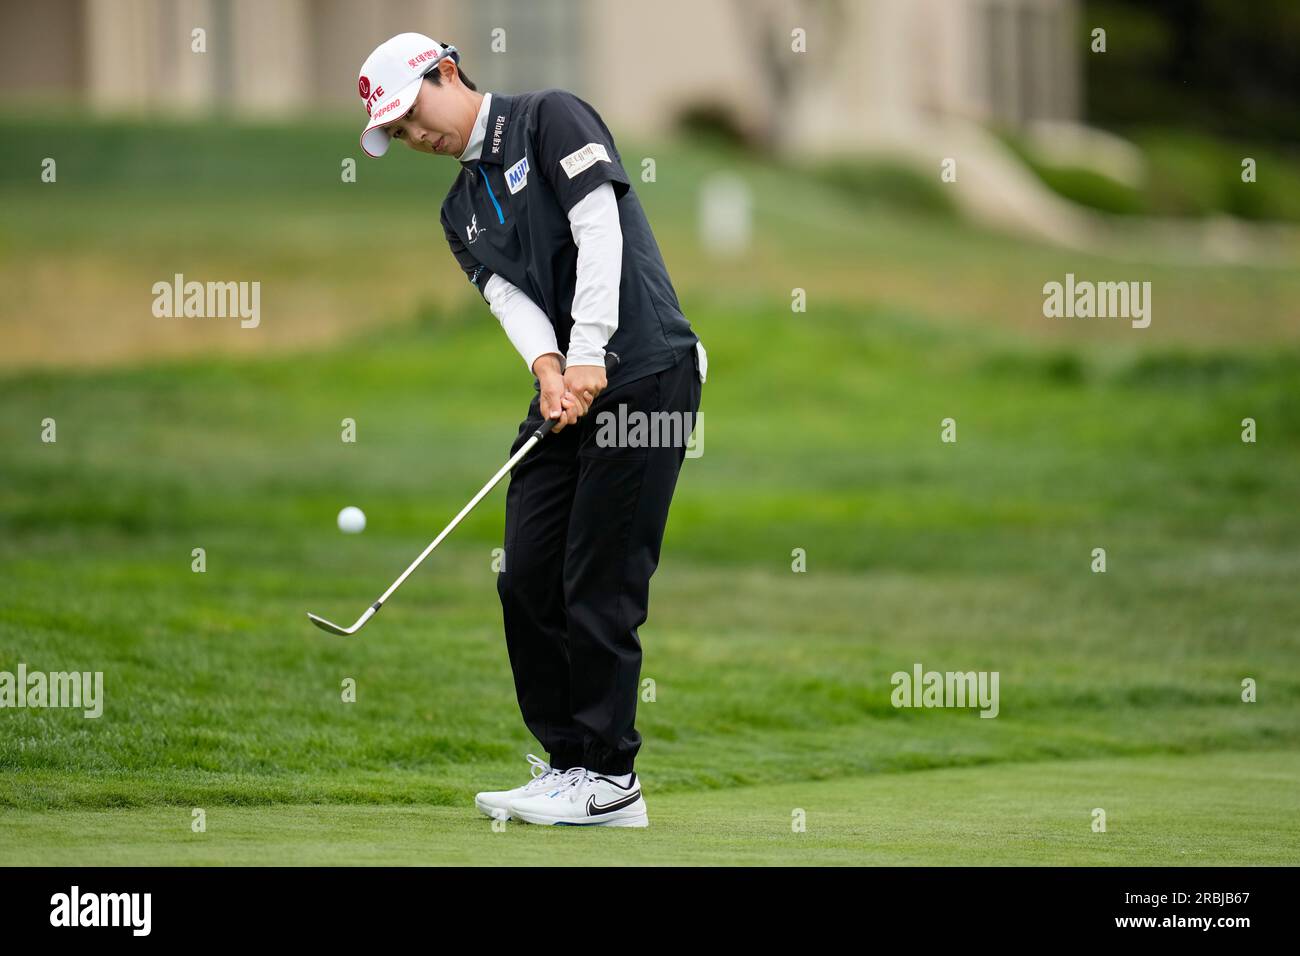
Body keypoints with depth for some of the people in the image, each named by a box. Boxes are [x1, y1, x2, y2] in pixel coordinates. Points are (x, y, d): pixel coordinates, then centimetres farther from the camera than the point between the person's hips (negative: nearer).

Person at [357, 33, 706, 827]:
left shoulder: (550, 119, -2)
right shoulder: (461, 211, 21)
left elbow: (600, 229, -13)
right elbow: (507, 294, 5)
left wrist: (588, 357, -21)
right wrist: (547, 366, -16)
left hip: (642, 373, -8)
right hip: (565, 390, 8)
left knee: (600, 584, -8)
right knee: (528, 580, 5)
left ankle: (611, 781, -3)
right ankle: (569, 762, 13)